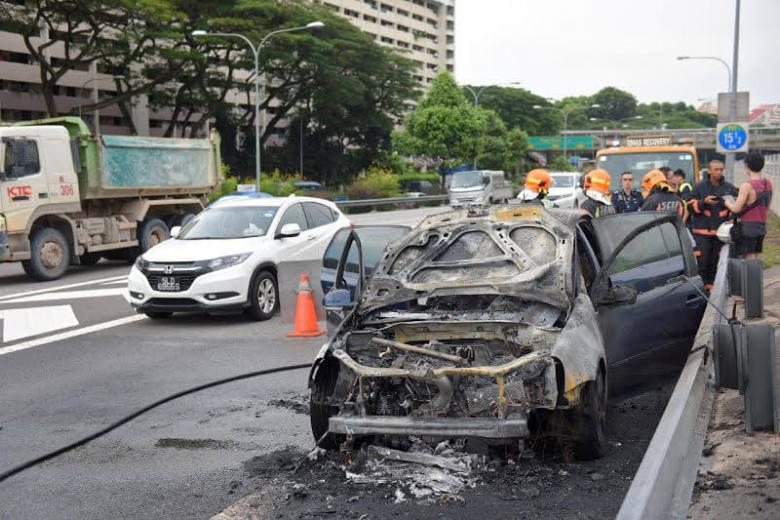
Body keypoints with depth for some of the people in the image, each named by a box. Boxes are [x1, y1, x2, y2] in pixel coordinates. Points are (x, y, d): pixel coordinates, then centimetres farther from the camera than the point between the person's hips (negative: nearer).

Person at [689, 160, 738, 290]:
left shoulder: (729, 188, 8)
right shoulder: (699, 187, 4)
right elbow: (691, 207, 0)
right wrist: (704, 202, -14)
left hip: (720, 231, 2)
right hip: (702, 231, -2)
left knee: (715, 262, 6)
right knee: (701, 261, -6)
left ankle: (711, 286, 16)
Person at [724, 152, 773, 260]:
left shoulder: (747, 185, -16)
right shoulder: (768, 184, 8)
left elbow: (736, 209, -18)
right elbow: (767, 208, 16)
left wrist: (727, 203, 1)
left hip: (748, 227, -8)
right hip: (762, 227, 8)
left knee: (749, 261, -5)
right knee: (754, 260, 13)